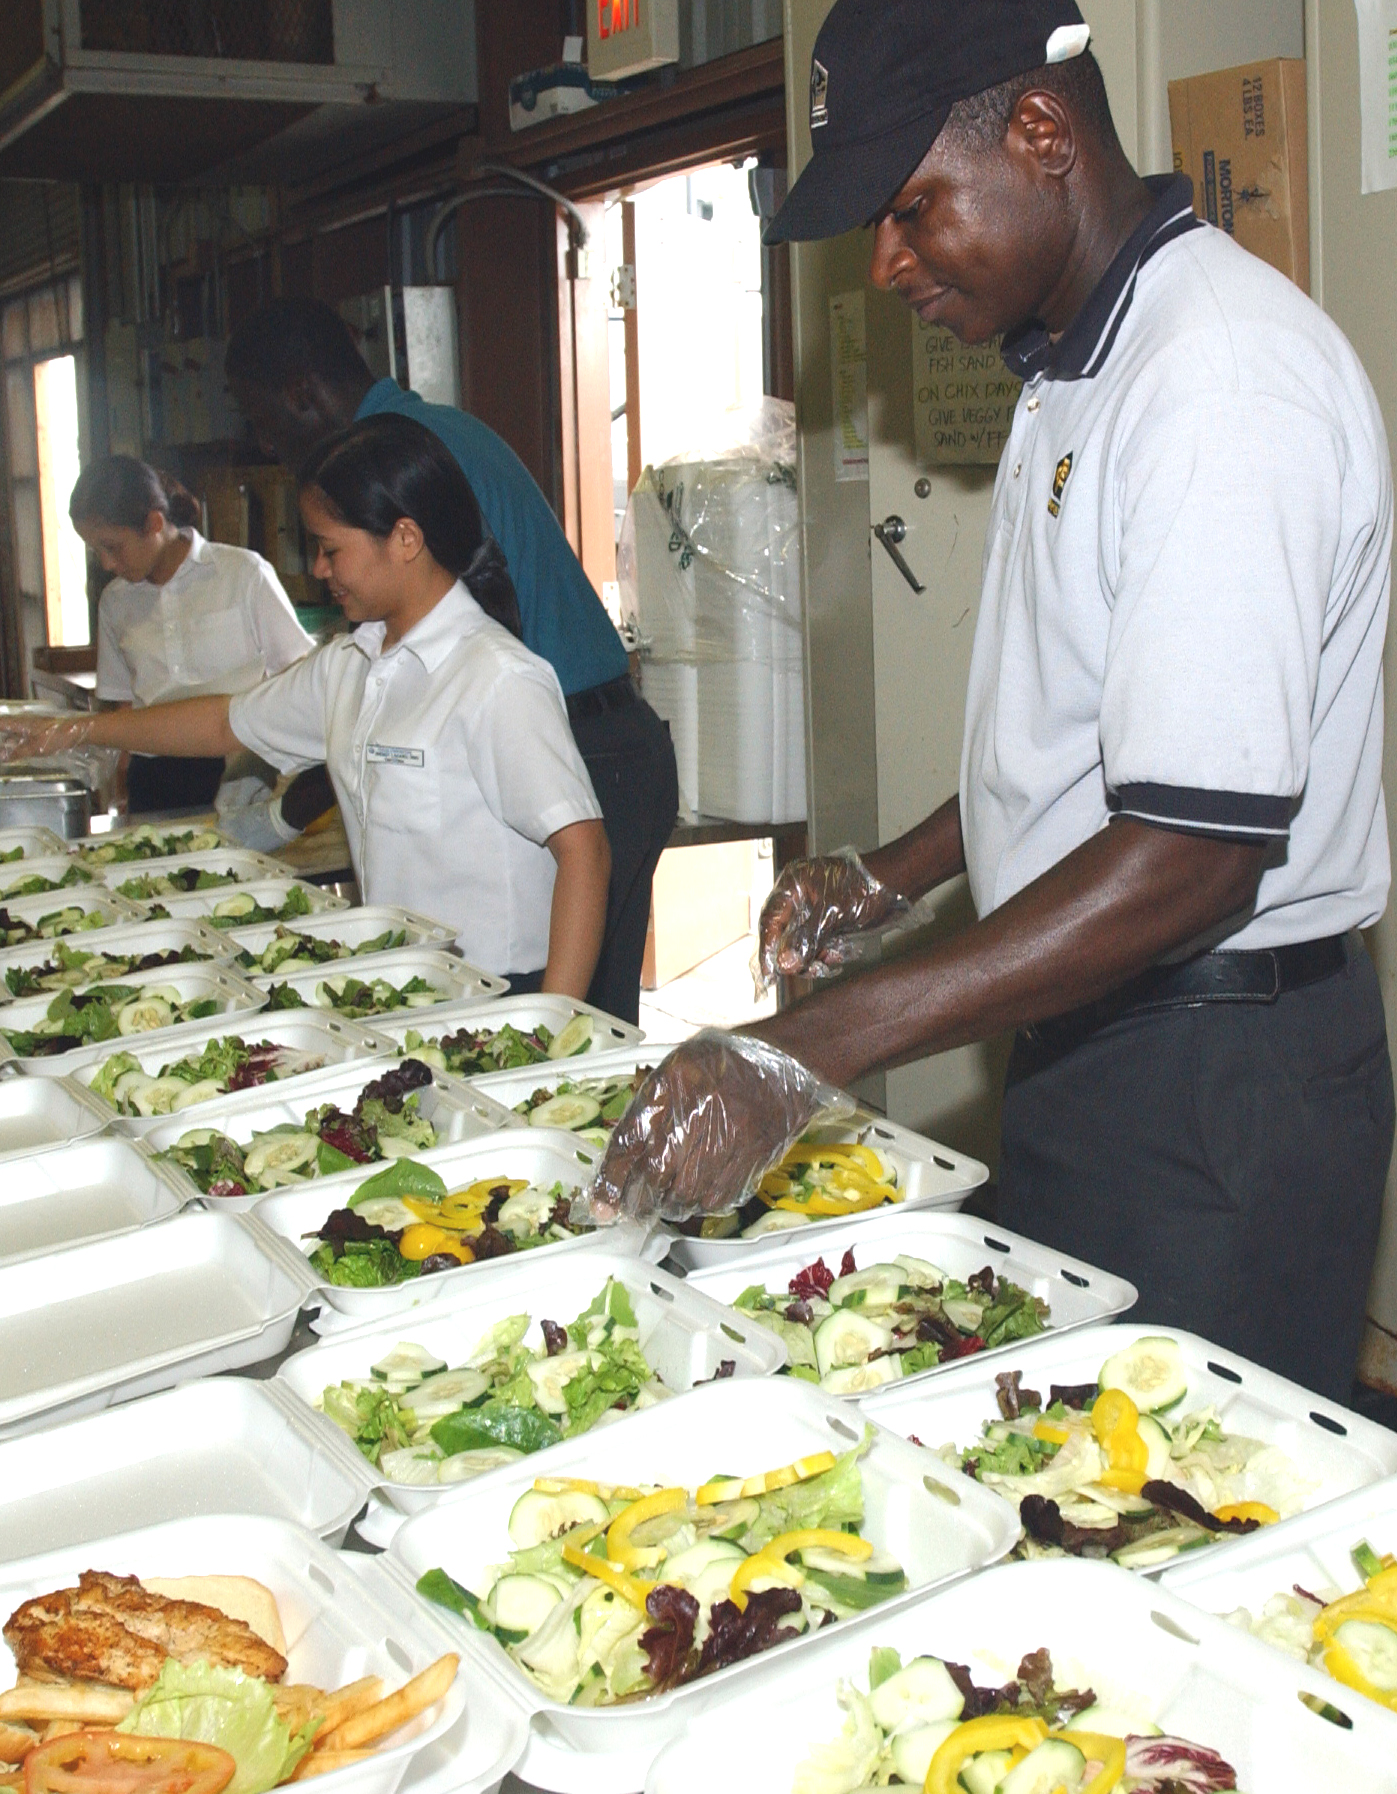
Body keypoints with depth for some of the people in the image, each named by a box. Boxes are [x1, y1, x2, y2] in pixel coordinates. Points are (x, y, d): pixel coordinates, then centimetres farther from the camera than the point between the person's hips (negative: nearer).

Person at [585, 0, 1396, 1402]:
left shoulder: (1228, 381, -22)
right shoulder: (1074, 365, 11)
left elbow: (1199, 852, -30)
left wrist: (807, 1053, -31)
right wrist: (892, 876, 8)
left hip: (1216, 1087, -9)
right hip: (1081, 1047, 9)